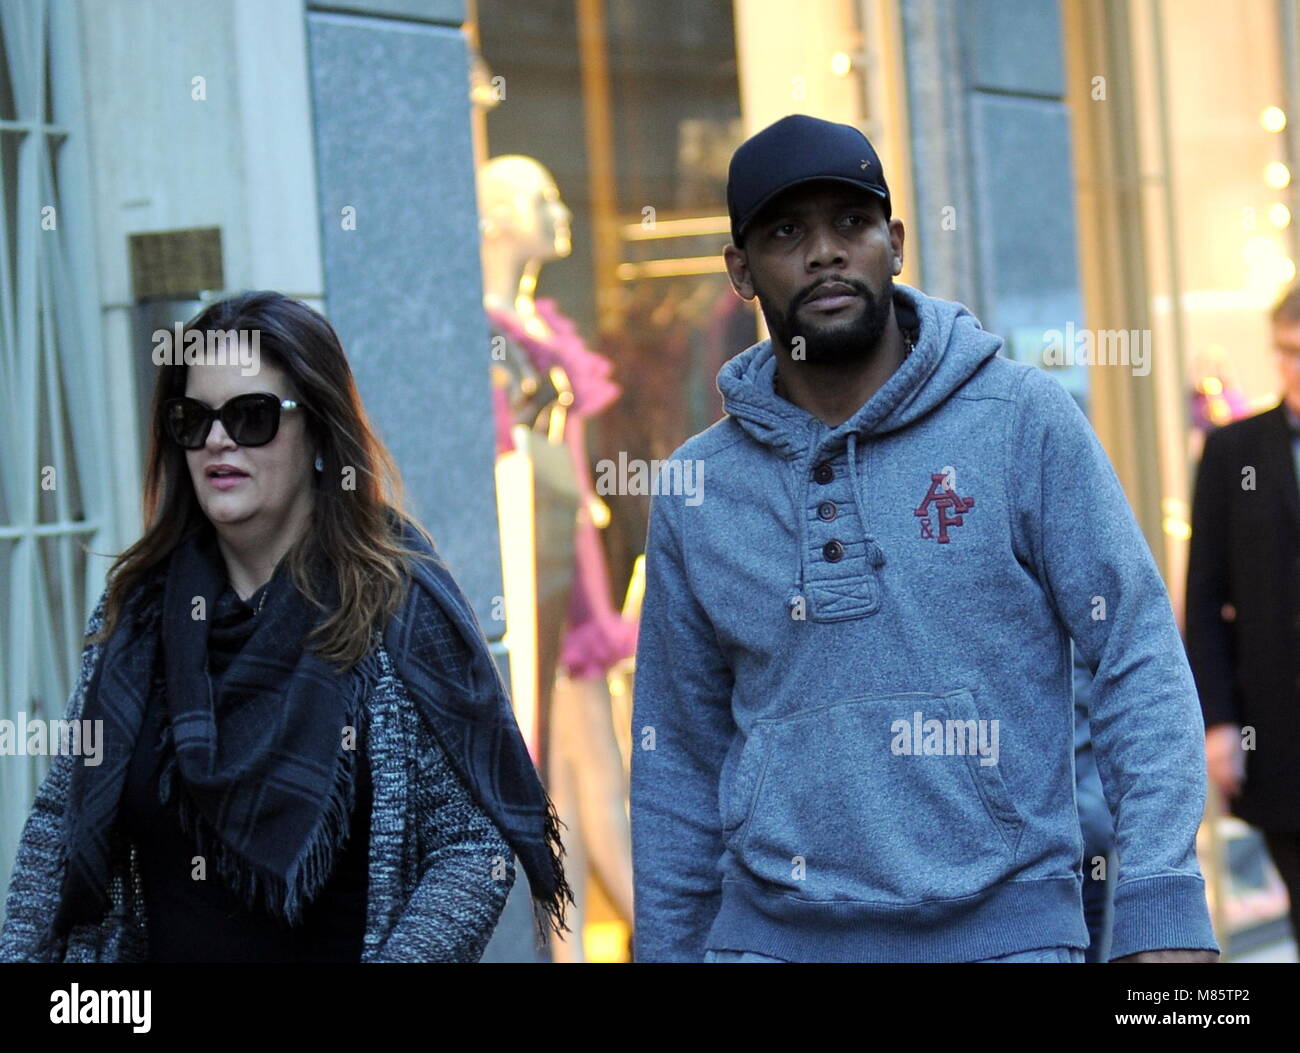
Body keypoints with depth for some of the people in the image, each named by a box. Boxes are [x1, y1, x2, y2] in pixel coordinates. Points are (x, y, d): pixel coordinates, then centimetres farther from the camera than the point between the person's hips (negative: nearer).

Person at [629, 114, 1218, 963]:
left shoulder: (1024, 421, -2)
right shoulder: (696, 487, 6)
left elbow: (1140, 665, -5)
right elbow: (680, 761, 12)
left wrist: (1164, 910, -14)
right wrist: (668, 948, 11)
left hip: (1005, 926, -2)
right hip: (772, 932, 2)